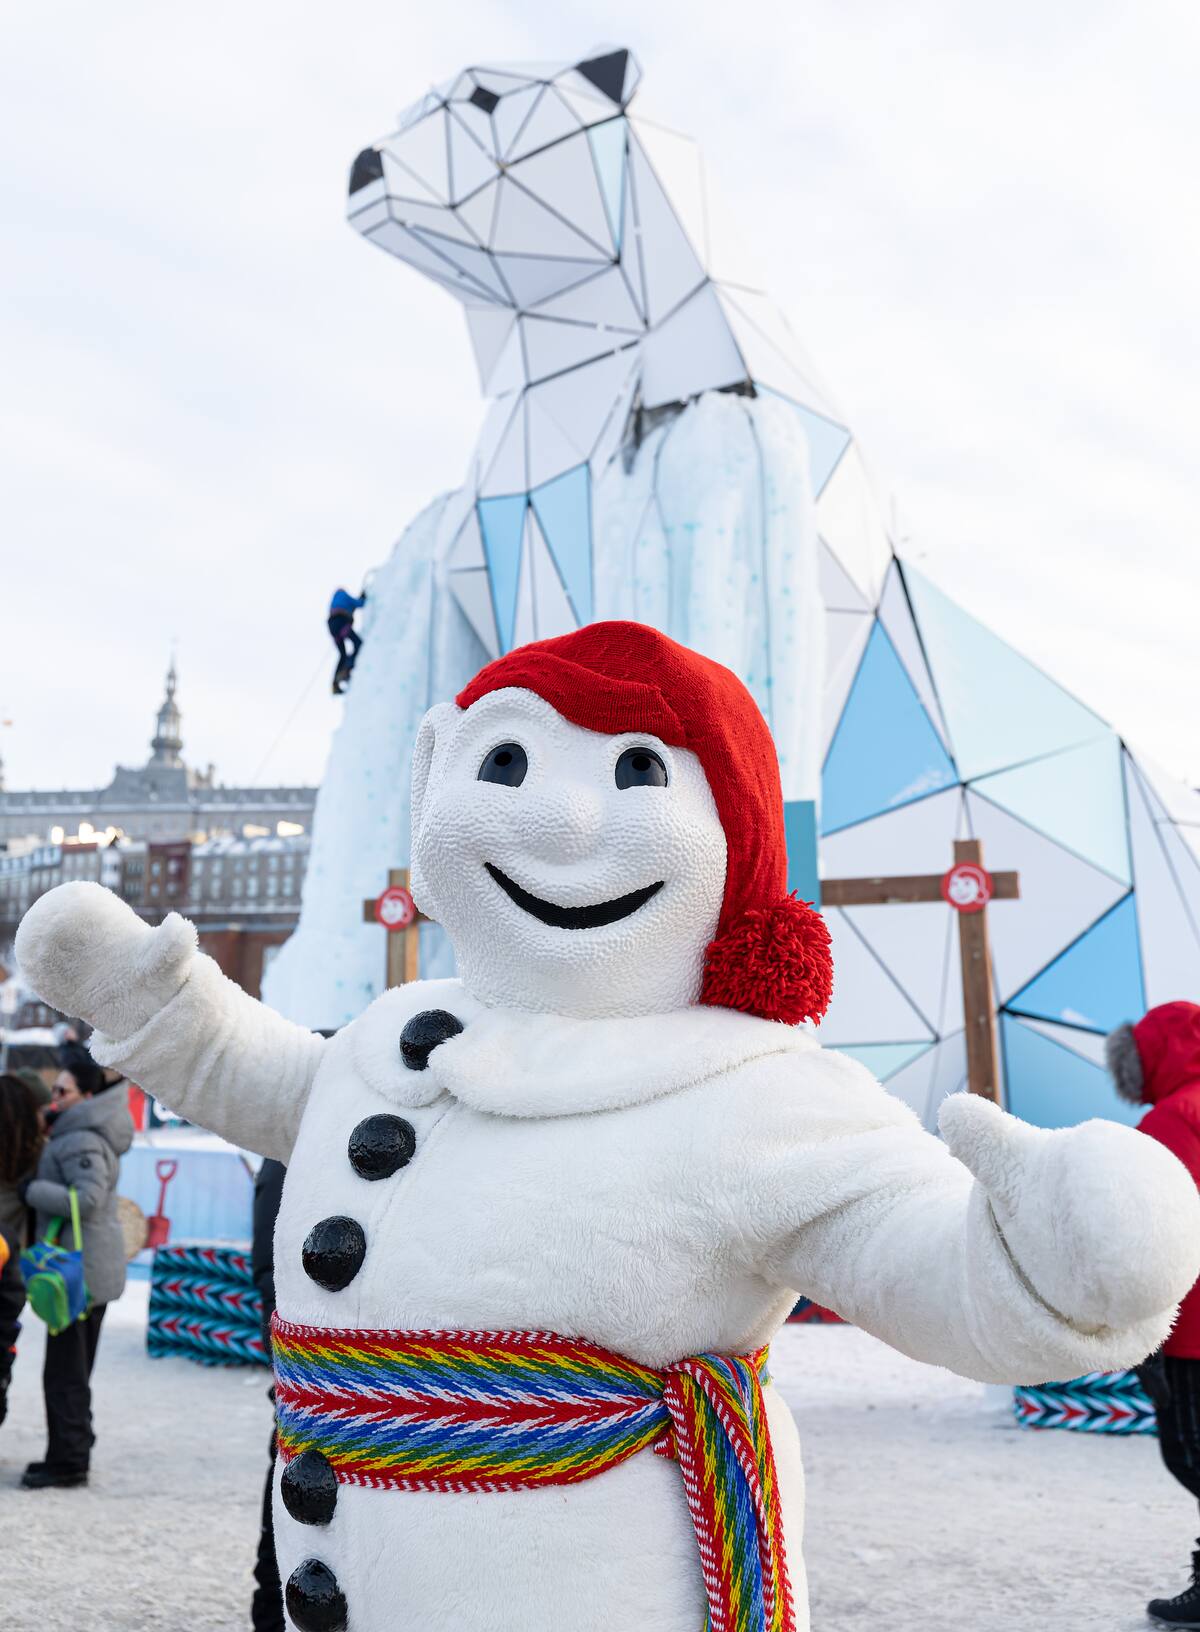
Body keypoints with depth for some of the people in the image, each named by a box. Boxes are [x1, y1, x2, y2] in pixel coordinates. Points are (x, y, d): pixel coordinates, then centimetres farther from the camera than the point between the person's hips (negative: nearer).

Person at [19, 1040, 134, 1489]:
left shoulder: (82, 1141, -17)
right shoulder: (77, 1132, 15)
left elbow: (87, 1200, -27)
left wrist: (31, 1189, -18)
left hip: (80, 1270, -11)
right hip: (91, 1268, 11)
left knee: (64, 1372, -3)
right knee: (74, 1370, 18)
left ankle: (68, 1460, 4)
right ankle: (74, 1452, 27)